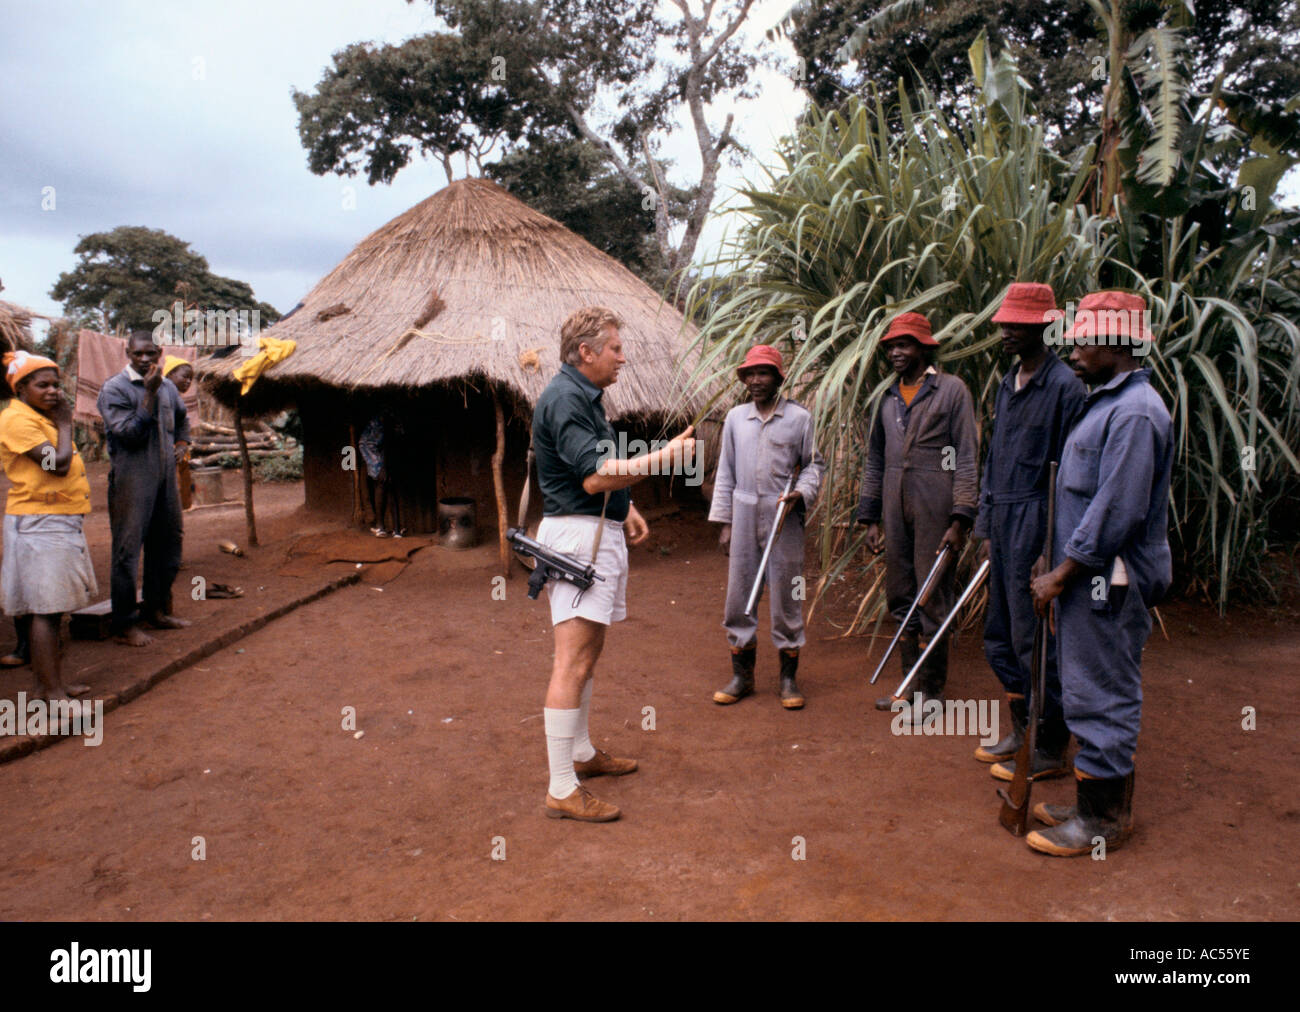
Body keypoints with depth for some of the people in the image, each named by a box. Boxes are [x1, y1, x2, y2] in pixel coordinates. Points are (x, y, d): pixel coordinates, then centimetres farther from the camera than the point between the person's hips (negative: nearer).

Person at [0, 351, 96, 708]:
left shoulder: (42, 419, 16)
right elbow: (58, 464, -20)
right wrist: (65, 423, -10)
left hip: (61, 523, 10)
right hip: (39, 525, -9)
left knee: (52, 609, 13)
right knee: (45, 610, -7)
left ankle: (53, 680, 22)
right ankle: (52, 692, -4)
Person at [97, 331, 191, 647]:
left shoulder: (167, 386, 12)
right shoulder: (114, 389, -8)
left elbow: (182, 418, 31)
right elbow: (130, 434, -18)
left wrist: (182, 444, 14)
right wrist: (149, 393, -21)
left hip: (165, 478, 7)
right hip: (132, 481, -7)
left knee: (167, 545, 13)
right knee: (128, 549, -3)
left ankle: (155, 610, 27)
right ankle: (124, 624, 4)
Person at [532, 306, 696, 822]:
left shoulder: (586, 396, 17)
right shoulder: (564, 398, -16)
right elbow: (596, 475, -26)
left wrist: (625, 509, 15)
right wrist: (664, 456, -21)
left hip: (598, 532, 11)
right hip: (576, 534, -11)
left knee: (588, 652, 18)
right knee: (573, 663, -10)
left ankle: (582, 752, 32)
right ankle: (562, 790, -5)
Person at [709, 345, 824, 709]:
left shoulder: (799, 418, 1)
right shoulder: (735, 417, 8)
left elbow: (814, 465, 8)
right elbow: (726, 472, 11)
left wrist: (800, 493, -13)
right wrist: (724, 522, 8)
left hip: (784, 518, -2)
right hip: (744, 516, 3)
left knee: (786, 596, 3)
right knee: (738, 595, 6)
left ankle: (788, 678, 17)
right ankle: (742, 675, 19)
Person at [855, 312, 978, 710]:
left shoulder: (952, 390, -2)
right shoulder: (888, 398, 14)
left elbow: (966, 458, -6)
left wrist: (960, 520, -13)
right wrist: (870, 518, 12)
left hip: (935, 512, -5)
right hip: (896, 513, 6)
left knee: (933, 601, 1)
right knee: (900, 599, 11)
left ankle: (933, 691, 13)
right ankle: (911, 685, 24)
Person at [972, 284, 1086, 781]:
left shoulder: (1064, 385, -11)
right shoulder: (1007, 384, 14)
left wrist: (1051, 547, -15)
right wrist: (986, 526, 15)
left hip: (1036, 523, -8)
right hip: (1004, 522, 8)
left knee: (1035, 642, -1)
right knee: (1000, 638, 14)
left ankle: (1050, 750, 13)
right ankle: (1022, 730, 30)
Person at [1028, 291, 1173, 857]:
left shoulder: (1135, 412, -18)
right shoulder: (1106, 402, 15)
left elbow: (1117, 513, -24)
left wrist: (1061, 575, -18)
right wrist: (1061, 573, 17)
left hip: (1111, 583, -10)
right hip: (1088, 576, 10)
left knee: (1102, 694, 0)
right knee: (1092, 691, 17)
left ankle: (1102, 820, 13)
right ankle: (1097, 803, 30)